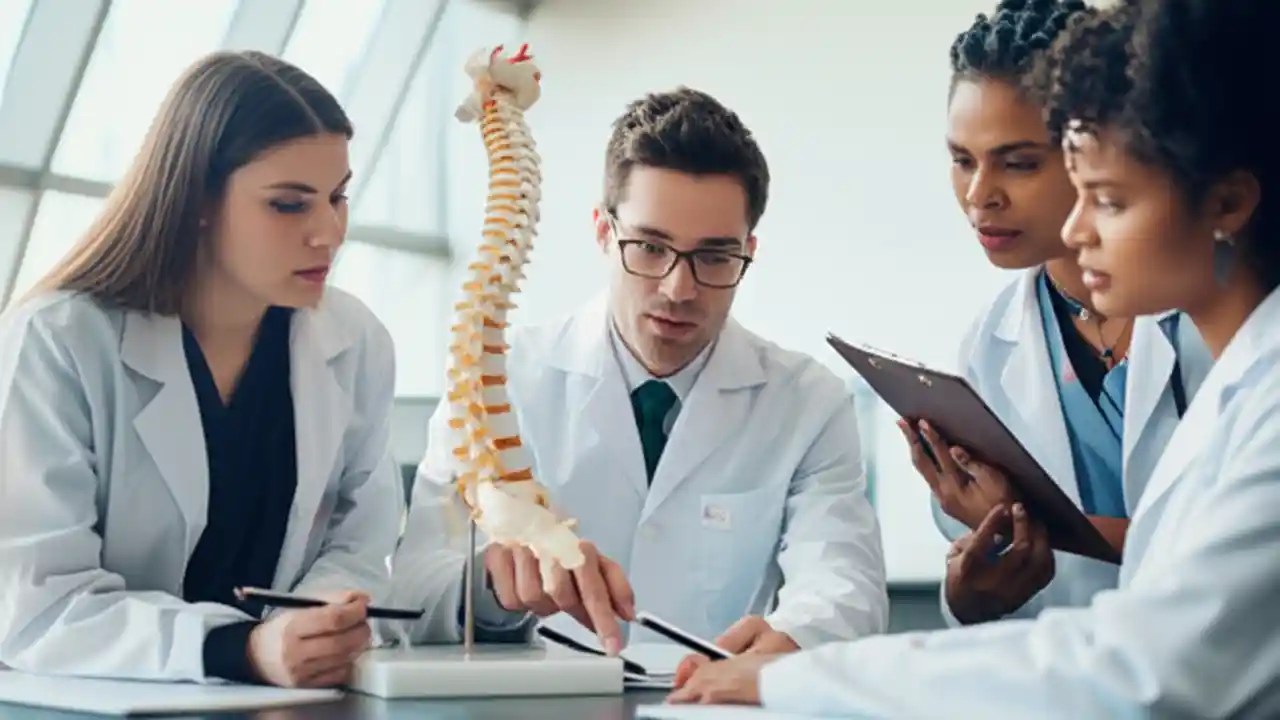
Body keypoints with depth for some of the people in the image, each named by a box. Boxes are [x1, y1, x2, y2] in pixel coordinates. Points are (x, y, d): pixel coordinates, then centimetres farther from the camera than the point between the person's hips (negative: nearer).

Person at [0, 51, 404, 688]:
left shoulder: (356, 345, -1)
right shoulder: (57, 342, -13)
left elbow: (358, 550, 3)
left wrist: (323, 626, -20)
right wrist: (243, 650, -31)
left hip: (267, 703, 4)